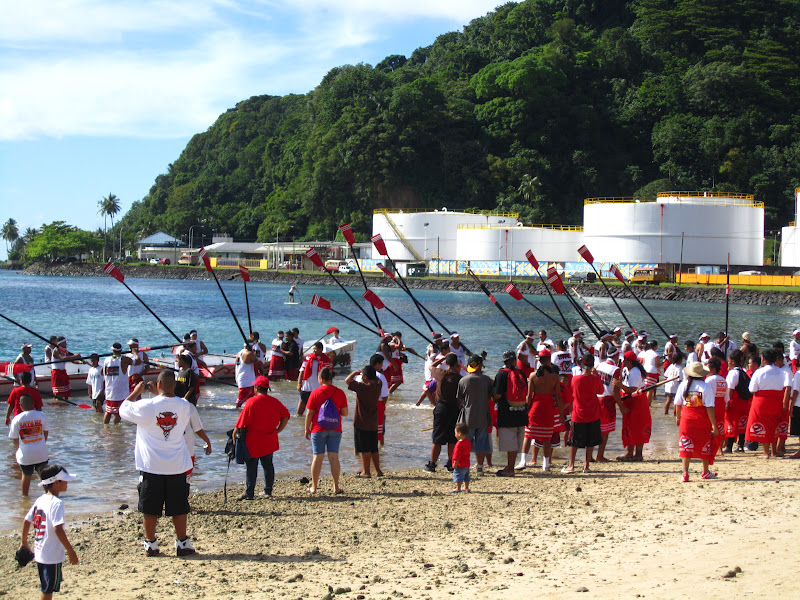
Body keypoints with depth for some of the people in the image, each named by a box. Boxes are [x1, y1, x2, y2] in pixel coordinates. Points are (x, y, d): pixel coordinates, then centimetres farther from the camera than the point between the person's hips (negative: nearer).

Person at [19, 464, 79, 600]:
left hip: (39, 552, 8)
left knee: (46, 588, 21)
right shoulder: (56, 503, -19)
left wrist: (24, 542, 27)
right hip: (52, 556, -8)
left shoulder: (40, 500, 5)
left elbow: (26, 521, 13)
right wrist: (70, 550, -23)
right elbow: (58, 529, -28)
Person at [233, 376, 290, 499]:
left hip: (253, 442, -5)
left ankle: (249, 493, 3)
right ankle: (268, 491, 20)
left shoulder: (252, 402, -12)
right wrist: (278, 429, 8)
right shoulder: (275, 402, 3)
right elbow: (286, 416, 2)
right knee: (268, 465, 15)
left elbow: (242, 421, -13)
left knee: (251, 467, 2)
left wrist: (235, 434, -4)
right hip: (269, 441, 5)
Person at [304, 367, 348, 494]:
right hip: (335, 430, 2)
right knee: (334, 457, 5)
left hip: (318, 429, -2)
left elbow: (309, 413, -5)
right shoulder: (340, 393, -1)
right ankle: (336, 487, 5)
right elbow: (345, 413, 0)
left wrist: (307, 429, 5)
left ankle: (314, 487, 9)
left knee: (318, 457, 3)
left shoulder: (315, 393, -7)